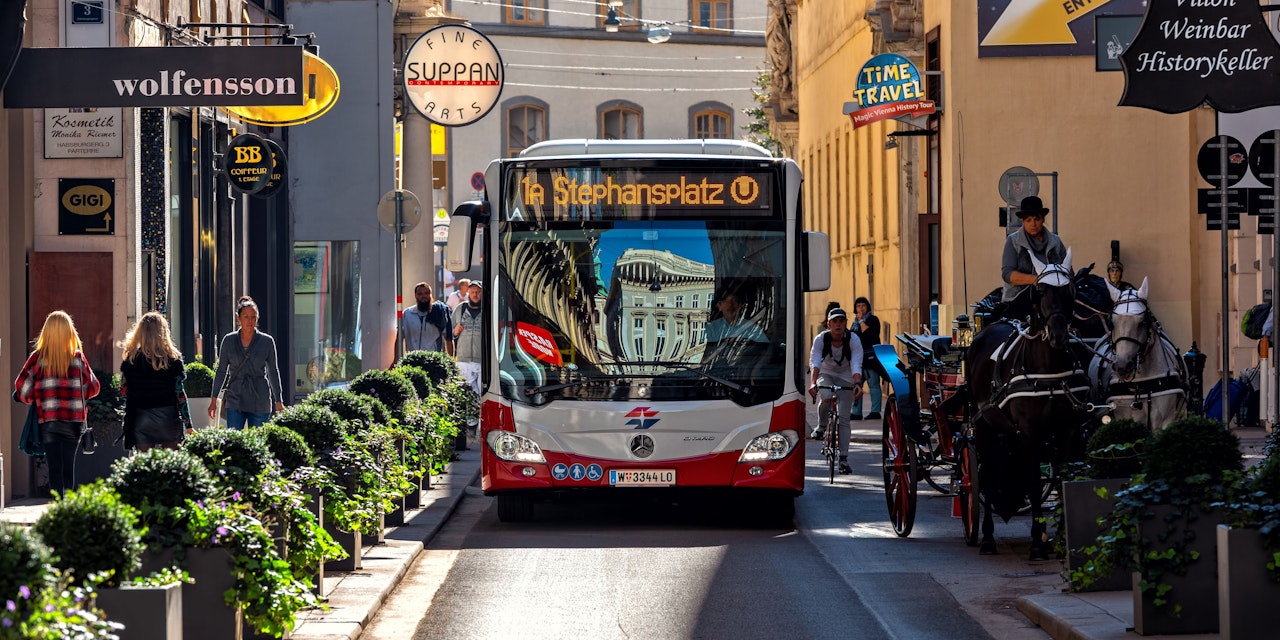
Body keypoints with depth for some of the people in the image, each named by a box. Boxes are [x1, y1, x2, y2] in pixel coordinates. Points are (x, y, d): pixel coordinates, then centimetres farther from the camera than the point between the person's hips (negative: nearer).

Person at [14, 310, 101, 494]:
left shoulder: (38, 357, -4)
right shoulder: (78, 357, 1)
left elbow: (21, 389, -5)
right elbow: (93, 387, 8)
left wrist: (34, 399, 14)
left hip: (48, 420, -2)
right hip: (74, 421, 2)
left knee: (55, 467, -1)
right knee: (69, 465, 12)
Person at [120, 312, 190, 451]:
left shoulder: (130, 358, -2)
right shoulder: (173, 358, -4)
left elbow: (123, 392, 2)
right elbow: (180, 393, -3)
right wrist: (187, 423, 2)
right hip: (168, 417, 0)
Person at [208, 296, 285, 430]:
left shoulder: (267, 341, 1)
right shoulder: (229, 340, 3)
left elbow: (273, 372, 7)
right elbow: (221, 371, 10)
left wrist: (278, 402, 6)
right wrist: (214, 399, 9)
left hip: (260, 402, 0)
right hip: (235, 401, 0)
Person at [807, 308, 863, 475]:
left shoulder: (853, 341, -21)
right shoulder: (821, 339, -20)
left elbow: (856, 366, -32)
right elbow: (814, 363, -31)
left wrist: (858, 384, -51)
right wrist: (812, 383, -48)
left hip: (845, 378, 0)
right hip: (826, 374, 0)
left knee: (844, 418, -7)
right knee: (826, 397, -34)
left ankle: (844, 459, -5)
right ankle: (821, 427, -5)